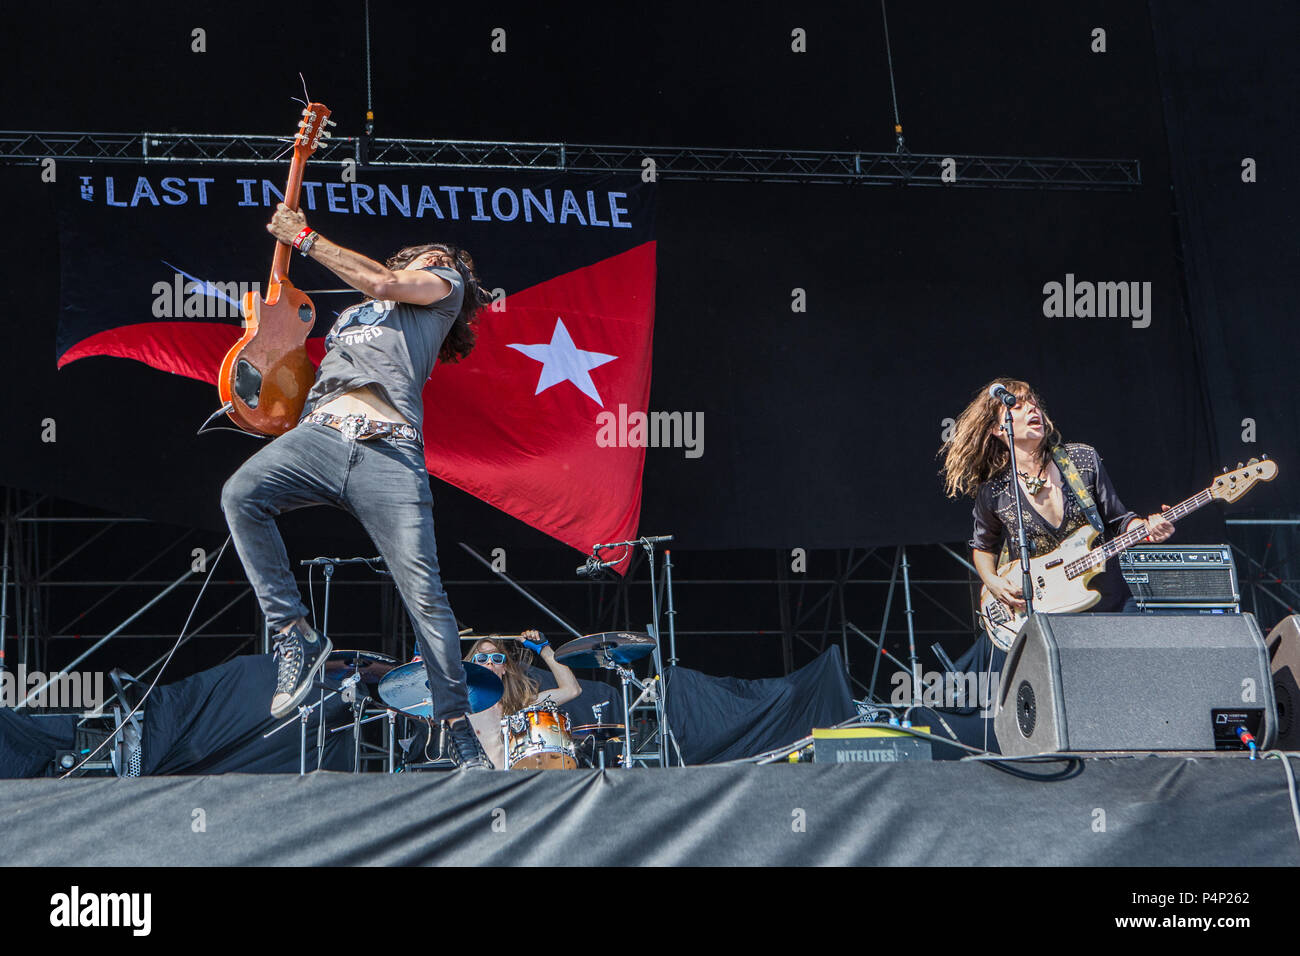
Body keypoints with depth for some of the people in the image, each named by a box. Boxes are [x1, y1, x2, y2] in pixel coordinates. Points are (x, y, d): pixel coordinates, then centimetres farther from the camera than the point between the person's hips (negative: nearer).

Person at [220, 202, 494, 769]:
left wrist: (303, 237, 13)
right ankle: (295, 635, -17)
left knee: (423, 592, -11)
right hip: (319, 433, 4)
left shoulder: (446, 288, 24)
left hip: (391, 452, -4)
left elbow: (381, 283, 8)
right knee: (240, 494, -27)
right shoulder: (351, 316, 38)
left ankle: (457, 725, 1)